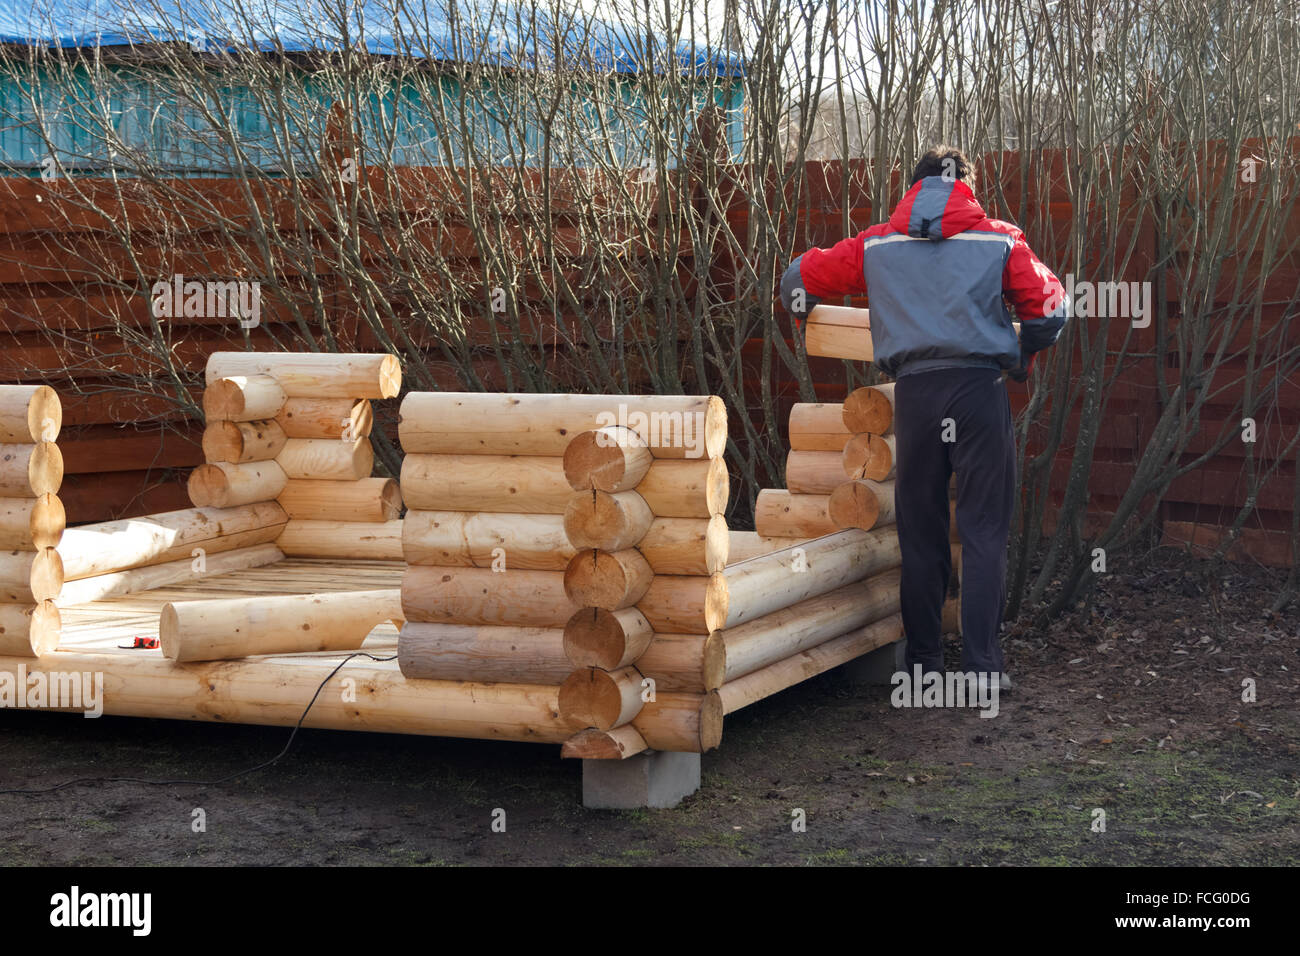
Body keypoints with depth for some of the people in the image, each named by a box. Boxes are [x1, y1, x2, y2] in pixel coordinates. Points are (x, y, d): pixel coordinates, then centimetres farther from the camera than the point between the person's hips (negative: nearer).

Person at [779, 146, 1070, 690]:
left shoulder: (876, 245, 14)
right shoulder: (999, 240, 9)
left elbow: (799, 280, 20)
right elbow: (1050, 307, 9)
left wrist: (803, 315, 43)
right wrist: (1022, 358, 27)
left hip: (914, 392, 2)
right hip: (979, 386, -2)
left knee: (920, 534, 10)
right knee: (984, 531, 2)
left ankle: (923, 664, 13)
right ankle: (982, 666, -2)